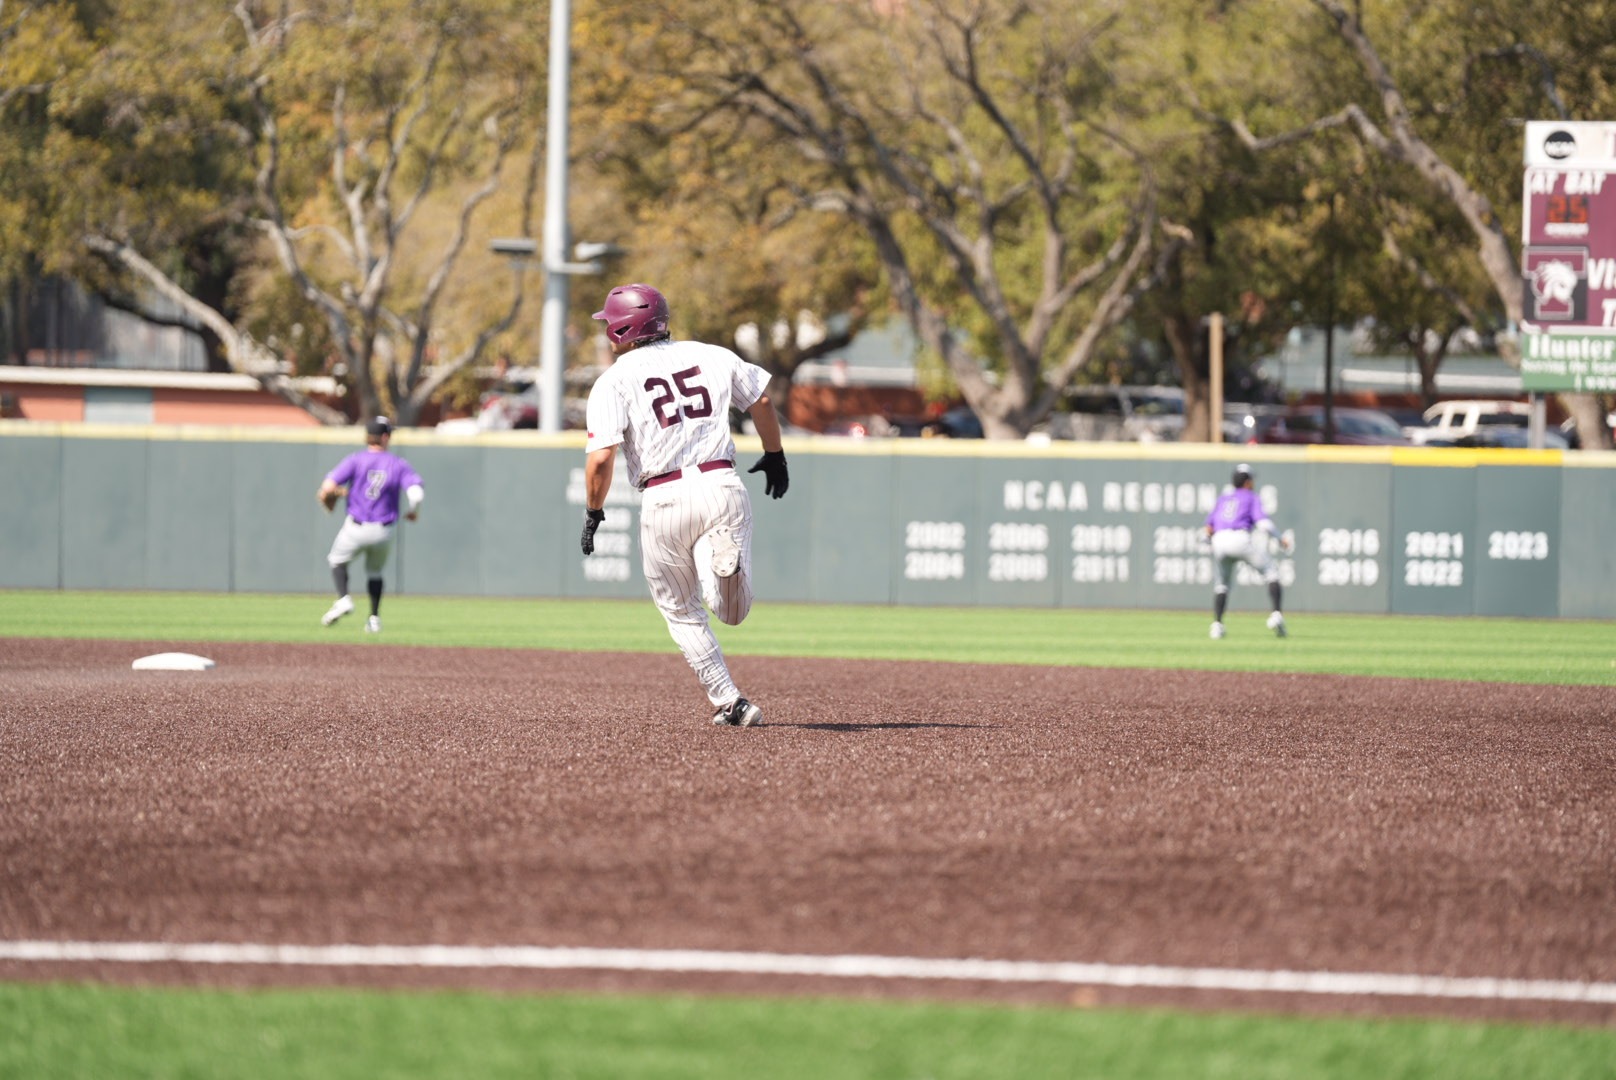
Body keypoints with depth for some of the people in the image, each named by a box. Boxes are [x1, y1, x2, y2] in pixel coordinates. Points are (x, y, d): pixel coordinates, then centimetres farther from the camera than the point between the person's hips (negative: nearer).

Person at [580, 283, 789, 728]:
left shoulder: (614, 379, 0)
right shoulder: (711, 356, 11)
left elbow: (600, 458, -10)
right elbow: (761, 401, 20)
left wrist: (593, 513, 5)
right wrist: (774, 456, 36)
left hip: (663, 500, -2)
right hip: (722, 486, 2)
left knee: (682, 611, 17)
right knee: (732, 612, -4)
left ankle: (728, 701, 9)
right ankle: (727, 566, -38)